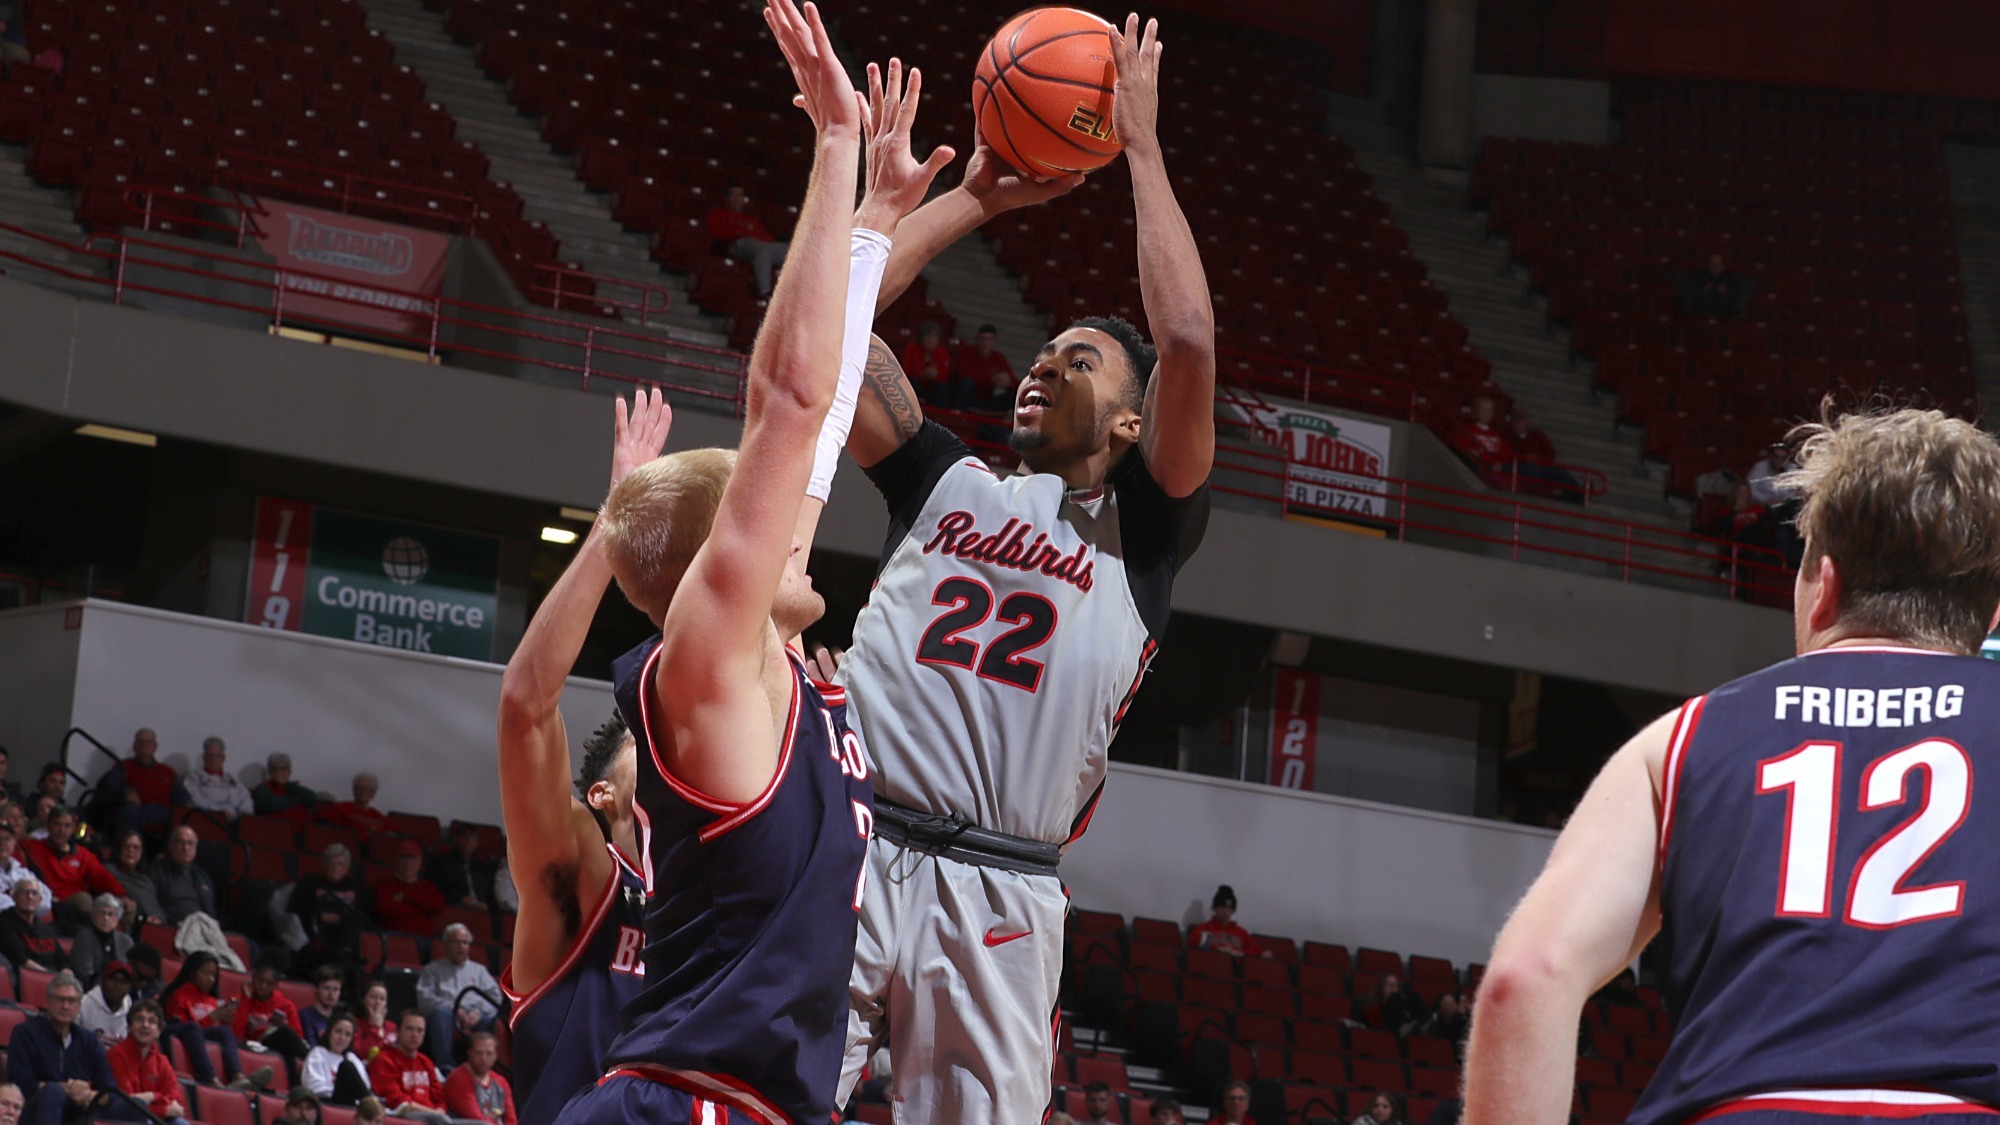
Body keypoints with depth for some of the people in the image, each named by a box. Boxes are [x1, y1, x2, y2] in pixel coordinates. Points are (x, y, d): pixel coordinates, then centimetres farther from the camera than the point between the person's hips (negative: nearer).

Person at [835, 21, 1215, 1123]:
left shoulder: (1142, 529, 12)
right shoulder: (947, 482, 21)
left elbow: (1188, 342, -4)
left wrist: (1142, 145, 3)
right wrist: (973, 196, 18)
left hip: (995, 900, -2)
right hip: (847, 853, 2)